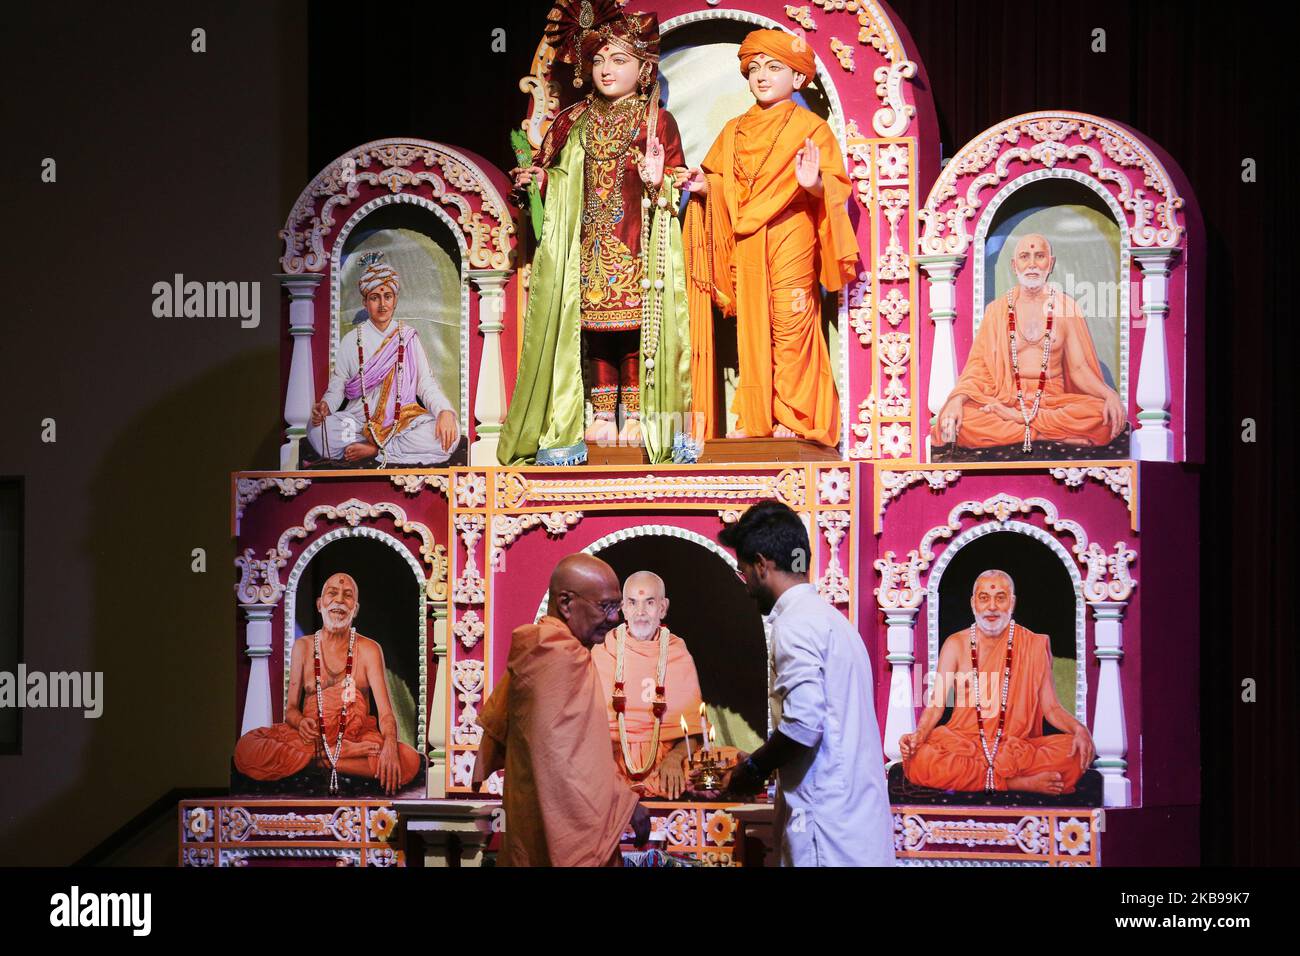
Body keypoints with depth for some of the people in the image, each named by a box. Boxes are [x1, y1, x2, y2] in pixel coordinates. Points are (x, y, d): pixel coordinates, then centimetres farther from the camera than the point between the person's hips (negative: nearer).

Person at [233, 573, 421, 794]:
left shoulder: (369, 650, 3)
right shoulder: (303, 647, 8)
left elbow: (385, 711, -7)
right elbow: (291, 708, 8)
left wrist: (390, 746, -30)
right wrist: (301, 722, -19)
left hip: (358, 735, -1)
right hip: (311, 737, 1)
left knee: (409, 760, -33)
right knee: (245, 748, -28)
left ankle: (321, 759, -24)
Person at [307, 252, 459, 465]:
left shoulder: (408, 336, 9)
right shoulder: (352, 340, 8)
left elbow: (426, 384, 3)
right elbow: (336, 388, 6)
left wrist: (445, 411, -18)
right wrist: (325, 406, -18)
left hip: (405, 420, 0)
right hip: (360, 421, 0)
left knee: (448, 436, -31)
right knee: (317, 430, -32)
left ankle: (373, 450, -18)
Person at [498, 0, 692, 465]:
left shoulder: (656, 120, 2)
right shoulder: (574, 122, 12)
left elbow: (678, 174, -2)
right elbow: (558, 174, 19)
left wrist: (658, 179, -23)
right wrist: (539, 178, -3)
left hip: (636, 243, -3)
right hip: (589, 243, 4)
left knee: (634, 323, -5)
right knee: (593, 327, 4)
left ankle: (637, 413, 2)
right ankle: (602, 414, 11)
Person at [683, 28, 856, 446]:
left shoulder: (810, 127, -1)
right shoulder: (735, 131, 15)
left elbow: (836, 187, -6)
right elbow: (724, 185, 19)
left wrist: (814, 183, -27)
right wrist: (704, 186, -2)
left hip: (791, 238, -5)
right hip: (745, 241, 5)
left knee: (791, 325, -6)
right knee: (751, 328, 6)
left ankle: (792, 416, 0)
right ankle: (754, 418, 10)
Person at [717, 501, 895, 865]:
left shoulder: (796, 623, -10)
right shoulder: (829, 617, 19)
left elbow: (803, 724, -21)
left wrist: (753, 769, -6)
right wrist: (760, 764, 21)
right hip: (856, 819, 9)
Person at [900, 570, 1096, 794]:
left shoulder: (1034, 646, 7)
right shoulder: (956, 645, 7)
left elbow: (1051, 707, 5)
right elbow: (936, 703, 1)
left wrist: (1079, 729, -17)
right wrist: (919, 734, -20)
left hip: (1019, 748, 0)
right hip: (961, 745, 0)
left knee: (1074, 752, -29)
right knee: (916, 759, -34)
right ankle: (1018, 782, -28)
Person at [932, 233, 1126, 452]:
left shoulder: (1066, 307, 9)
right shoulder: (997, 309, 10)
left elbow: (1079, 368, 6)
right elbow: (979, 365, 5)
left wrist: (1109, 393, -15)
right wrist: (957, 399, -16)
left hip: (1053, 399, 0)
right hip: (1007, 398, 0)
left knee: (1106, 415, -32)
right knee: (958, 420, -33)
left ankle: (1013, 418, -22)